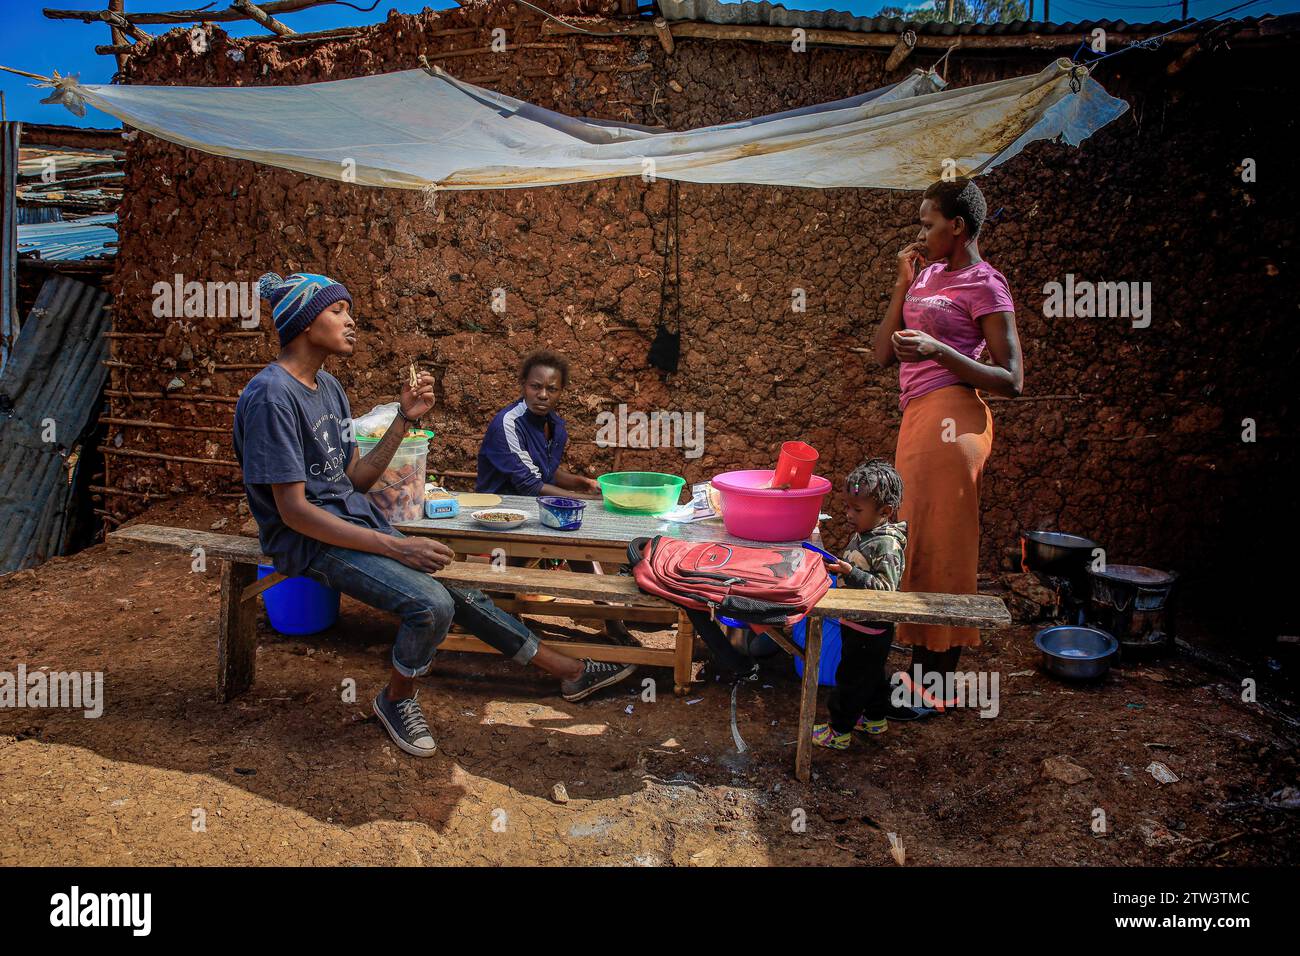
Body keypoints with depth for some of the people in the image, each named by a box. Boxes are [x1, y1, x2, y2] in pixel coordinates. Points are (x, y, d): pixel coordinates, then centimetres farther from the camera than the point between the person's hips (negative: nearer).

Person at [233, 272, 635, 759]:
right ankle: (397, 698, 4)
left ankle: (570, 670, 16)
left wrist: (405, 418, -2)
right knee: (431, 604, -26)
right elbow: (293, 509, -22)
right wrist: (395, 546, -25)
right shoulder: (272, 395, -18)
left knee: (462, 590, 5)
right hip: (310, 541, -9)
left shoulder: (328, 386, 10)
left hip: (356, 520, 9)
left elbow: (356, 480, 10)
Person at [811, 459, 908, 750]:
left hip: (869, 630, -9)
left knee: (850, 677, 3)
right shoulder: (864, 533, 4)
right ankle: (876, 718, 42)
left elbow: (885, 587, -30)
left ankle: (839, 732, 17)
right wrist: (837, 565, 6)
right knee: (873, 673, 24)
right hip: (859, 624, 9)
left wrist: (850, 573, -34)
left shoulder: (886, 545, -26)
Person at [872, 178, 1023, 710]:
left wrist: (938, 350, -21)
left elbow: (1012, 381, -10)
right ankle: (921, 668, 25)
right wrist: (904, 284, 7)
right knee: (914, 542, 12)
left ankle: (936, 686, 8)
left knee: (939, 546, -3)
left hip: (950, 418, -9)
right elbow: (883, 355, 12)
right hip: (917, 416, 9)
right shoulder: (927, 275, 17)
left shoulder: (984, 285, -5)